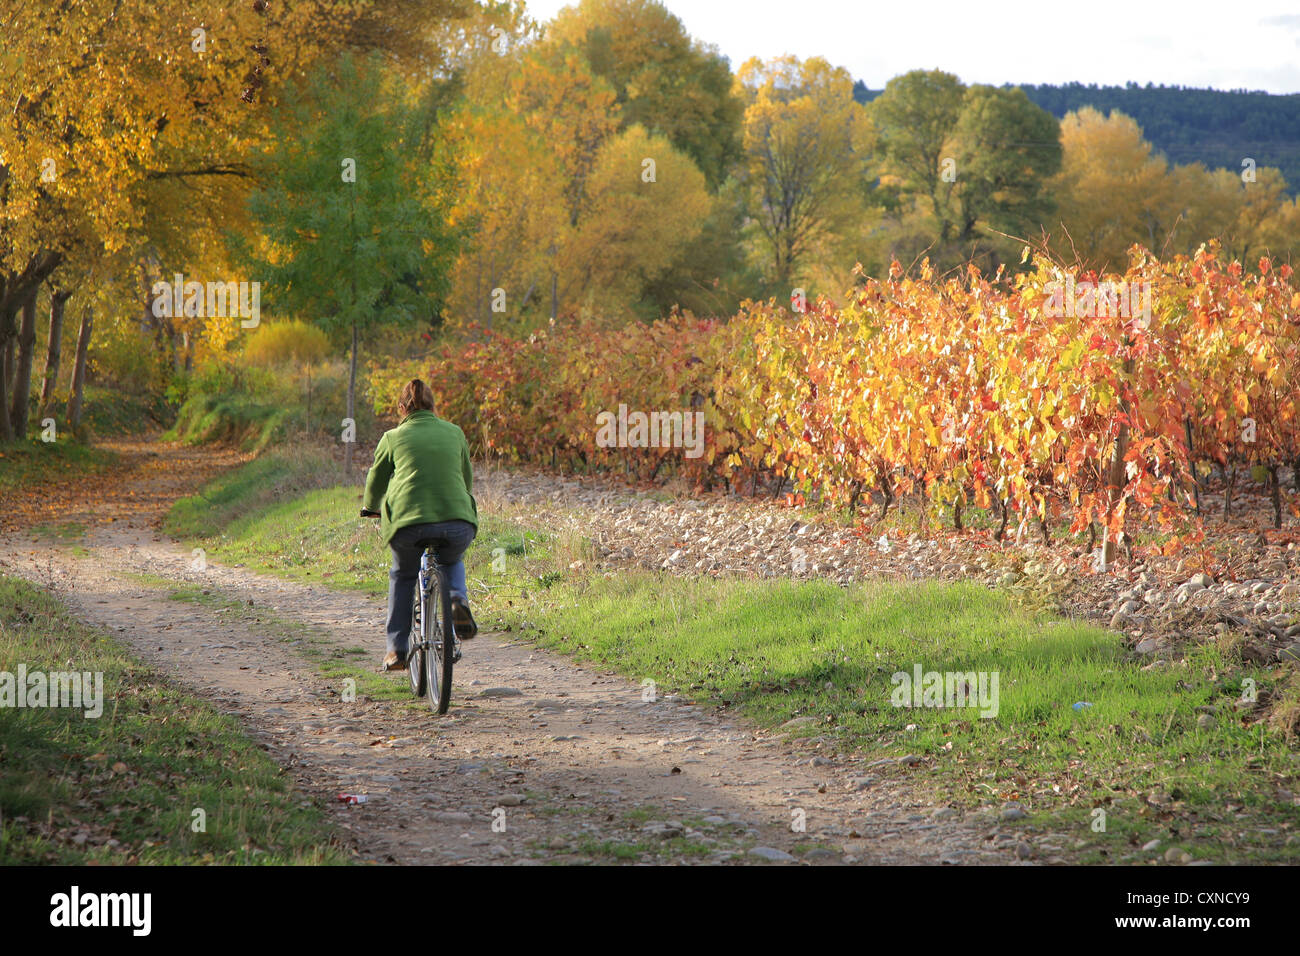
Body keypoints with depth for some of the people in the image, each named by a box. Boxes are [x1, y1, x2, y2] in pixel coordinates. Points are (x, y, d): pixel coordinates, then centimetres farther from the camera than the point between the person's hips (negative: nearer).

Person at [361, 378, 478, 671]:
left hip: (408, 523, -1)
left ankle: (397, 650, 23)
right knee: (451, 562, 34)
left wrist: (370, 509, 46)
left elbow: (375, 482, 24)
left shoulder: (393, 438, 12)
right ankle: (457, 599, 3)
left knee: (402, 576, 27)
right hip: (458, 523, 1)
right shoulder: (454, 433, 17)